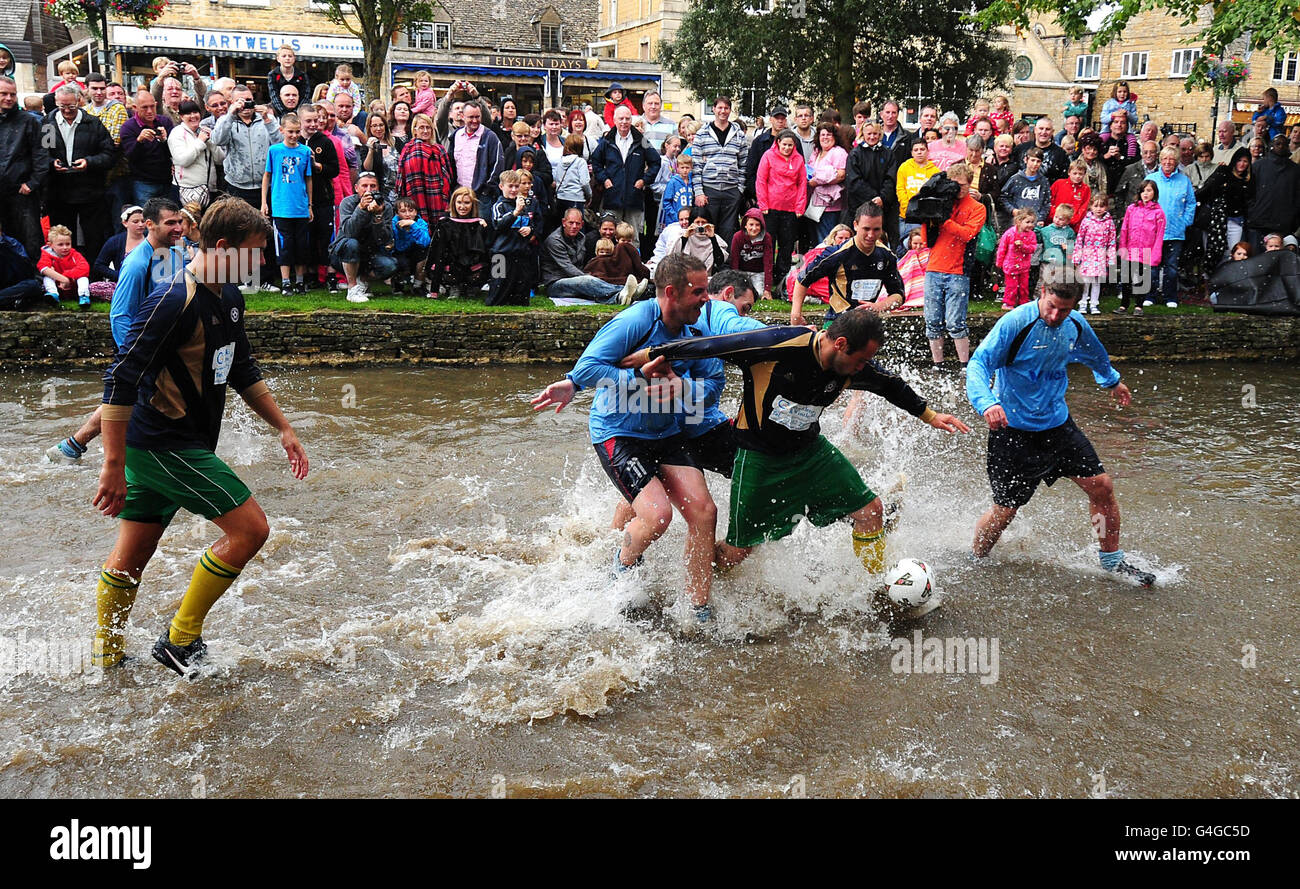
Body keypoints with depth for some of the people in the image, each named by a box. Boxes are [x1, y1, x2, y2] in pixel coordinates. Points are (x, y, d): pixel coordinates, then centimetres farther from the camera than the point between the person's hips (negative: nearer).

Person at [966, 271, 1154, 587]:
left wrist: (1112, 381, 42)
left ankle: (1112, 561, 22)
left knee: (1101, 486, 2)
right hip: (1013, 429, -5)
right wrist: (987, 402, -43)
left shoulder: (1076, 325, 1)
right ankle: (973, 561, 24)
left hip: (1057, 422, 6)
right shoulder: (1014, 323, -19)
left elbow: (1094, 355, 24)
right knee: (1005, 510, -2)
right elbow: (979, 363, -24)